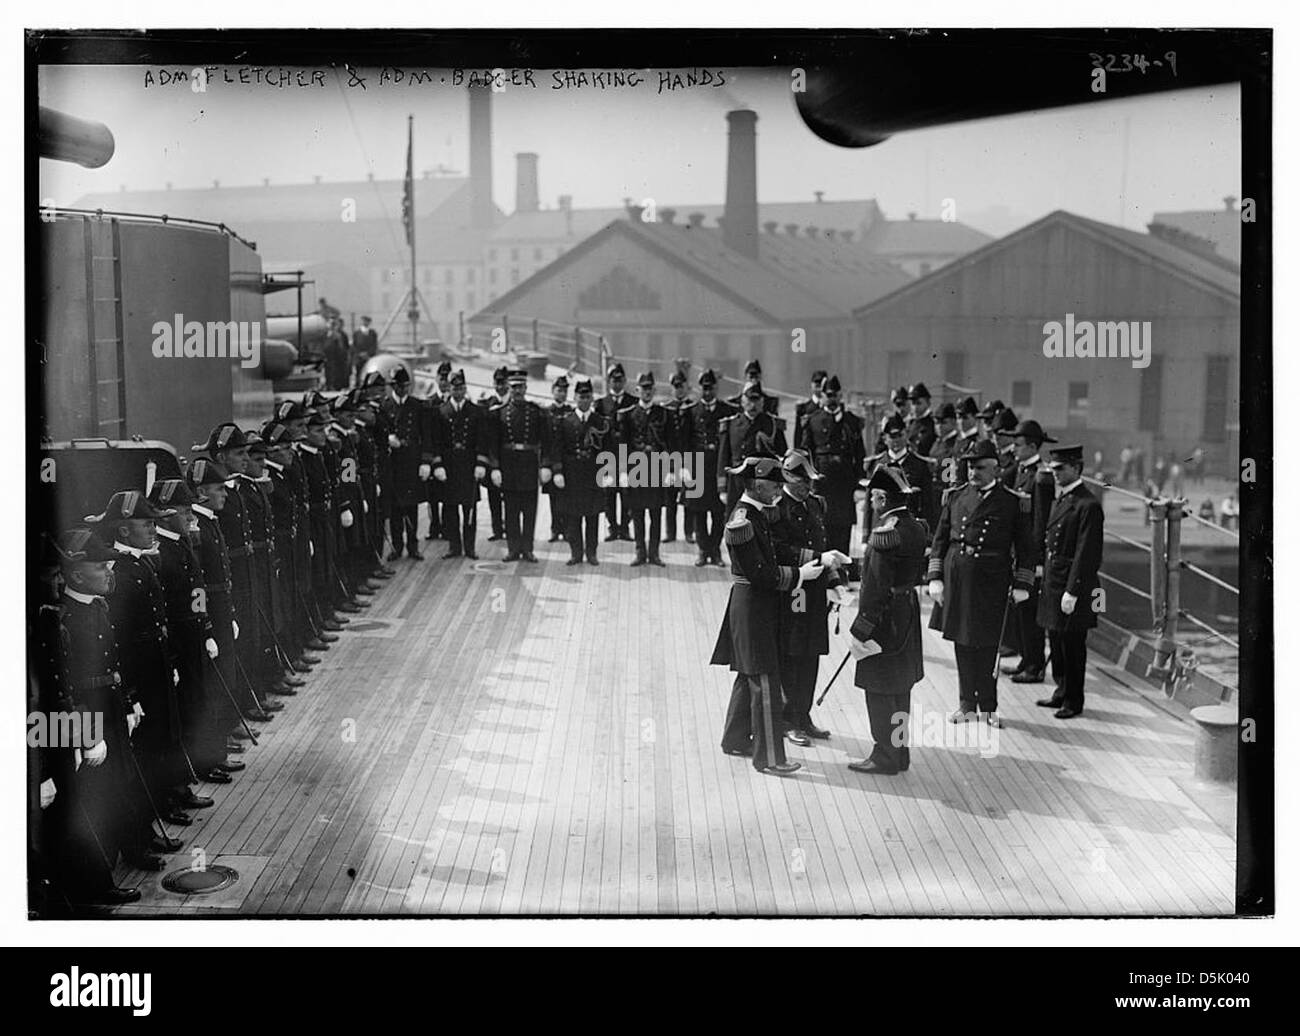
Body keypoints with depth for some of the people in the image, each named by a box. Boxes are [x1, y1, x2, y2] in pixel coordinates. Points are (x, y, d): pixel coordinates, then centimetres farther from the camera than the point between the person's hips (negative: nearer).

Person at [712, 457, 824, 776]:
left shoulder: (760, 513, 8)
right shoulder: (742, 522, -22)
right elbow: (759, 575, -23)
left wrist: (810, 565, 6)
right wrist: (799, 575, -18)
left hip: (763, 606, 10)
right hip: (752, 606, -10)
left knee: (749, 676, 20)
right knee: (765, 682, -5)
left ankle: (736, 739, 34)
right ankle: (768, 757, 1)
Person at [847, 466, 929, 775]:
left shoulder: (885, 534, -22)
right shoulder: (916, 527, 6)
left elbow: (875, 588, -22)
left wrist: (860, 630, -16)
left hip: (885, 618, -9)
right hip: (908, 612, 9)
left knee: (880, 692, 0)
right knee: (900, 689, 17)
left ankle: (886, 757, 7)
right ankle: (899, 751, 26)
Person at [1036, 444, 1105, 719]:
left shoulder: (1088, 505, -15)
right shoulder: (1059, 500, 14)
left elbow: (1086, 553, -19)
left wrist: (1072, 591, -20)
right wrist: (1045, 575, 14)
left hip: (1074, 586, -9)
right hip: (1052, 583, 9)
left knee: (1072, 645, 1)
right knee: (1056, 641, 16)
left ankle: (1073, 701, 11)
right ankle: (1063, 692, 29)